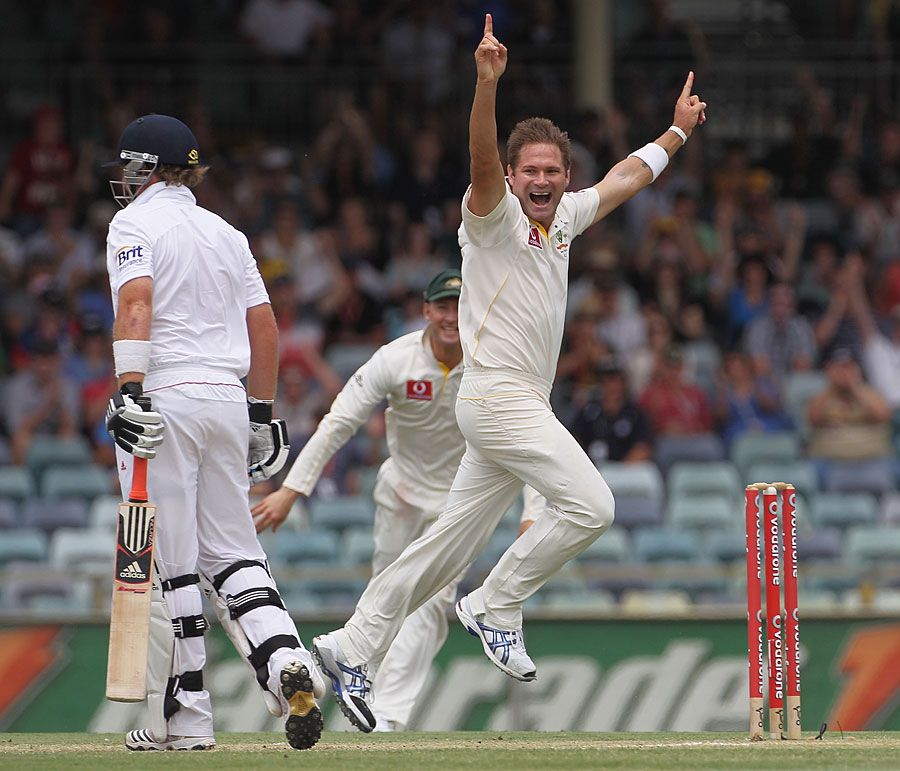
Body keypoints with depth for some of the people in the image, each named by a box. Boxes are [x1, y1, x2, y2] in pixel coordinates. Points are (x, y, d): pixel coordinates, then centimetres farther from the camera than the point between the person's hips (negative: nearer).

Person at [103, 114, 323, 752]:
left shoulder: (135, 223, -2)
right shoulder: (227, 233, 18)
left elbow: (137, 301, -18)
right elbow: (264, 324, 17)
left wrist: (130, 389, -26)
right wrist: (263, 409, 22)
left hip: (166, 397, -6)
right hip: (228, 395, 6)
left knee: (167, 562, -3)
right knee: (230, 551, 12)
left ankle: (184, 718, -3)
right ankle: (286, 660, -13)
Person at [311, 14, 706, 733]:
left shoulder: (563, 217, 14)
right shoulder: (493, 216, -9)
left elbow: (625, 178, 30)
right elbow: (481, 162, -29)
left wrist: (677, 131, 37)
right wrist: (488, 84, -44)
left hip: (524, 405, 8)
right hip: (497, 398, -8)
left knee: (454, 540, 8)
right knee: (590, 504, -19)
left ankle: (352, 649, 12)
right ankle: (497, 607, -7)